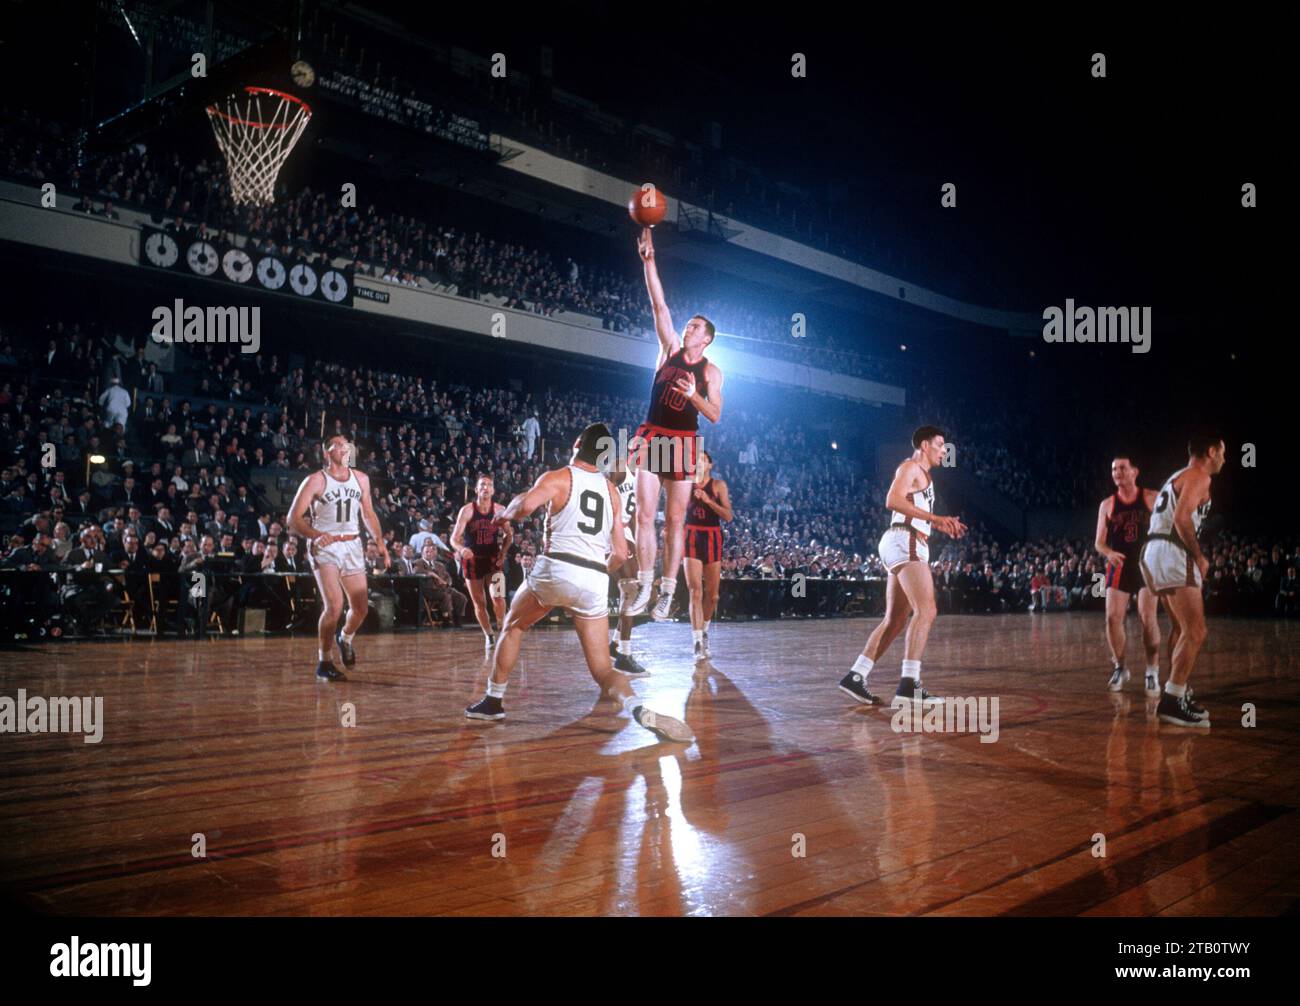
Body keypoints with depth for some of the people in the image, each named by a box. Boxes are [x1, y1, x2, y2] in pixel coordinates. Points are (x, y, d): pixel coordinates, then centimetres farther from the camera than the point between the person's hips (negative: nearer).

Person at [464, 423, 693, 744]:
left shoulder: (558, 477, 4)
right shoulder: (611, 489, 17)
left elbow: (526, 505, -17)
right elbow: (620, 553, 14)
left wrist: (505, 513, 5)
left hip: (556, 569, -3)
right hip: (596, 581, 3)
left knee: (512, 628, 26)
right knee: (602, 669, 4)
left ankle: (493, 702, 30)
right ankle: (638, 708, -24)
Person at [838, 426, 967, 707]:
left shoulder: (922, 474, 27)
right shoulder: (910, 467, -3)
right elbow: (893, 500, -21)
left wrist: (940, 525, 27)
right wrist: (935, 517, -21)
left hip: (908, 546, 11)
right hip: (904, 542, -11)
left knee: (895, 620, 8)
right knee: (925, 611, -19)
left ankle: (855, 677, 8)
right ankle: (909, 684, -26)